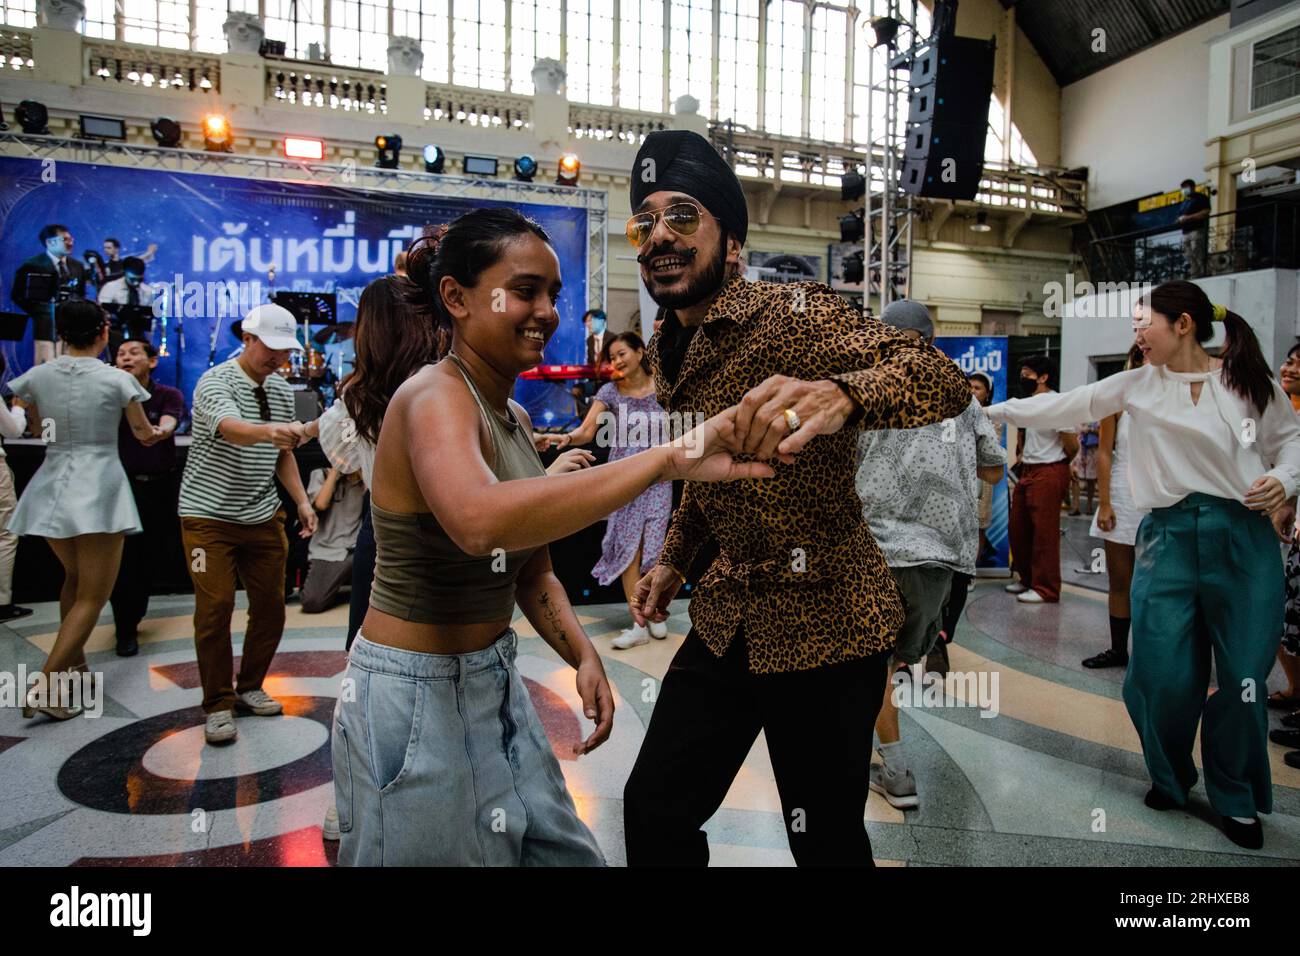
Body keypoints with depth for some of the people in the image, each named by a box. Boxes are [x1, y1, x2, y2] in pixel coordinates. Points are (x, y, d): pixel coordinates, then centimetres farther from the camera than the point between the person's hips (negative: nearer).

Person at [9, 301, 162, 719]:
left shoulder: (36, 377, 3)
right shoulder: (117, 379, -7)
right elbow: (144, 435, 6)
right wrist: (162, 429, 28)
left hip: (52, 488, 5)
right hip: (98, 489, -5)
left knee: (75, 578, 26)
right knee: (93, 595, 0)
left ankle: (73, 662, 36)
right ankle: (45, 688, -10)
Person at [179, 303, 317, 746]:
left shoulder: (282, 390, 8)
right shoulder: (216, 382, -13)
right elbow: (231, 428, -36)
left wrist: (301, 500, 6)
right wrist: (270, 430, -57)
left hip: (263, 517, 6)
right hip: (210, 516, -6)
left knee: (270, 604, 6)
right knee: (215, 607, -6)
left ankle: (249, 688, 24)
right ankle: (218, 705, 8)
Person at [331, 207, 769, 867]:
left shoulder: (515, 417, 6)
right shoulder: (435, 397, -21)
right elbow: (481, 521, -44)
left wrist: (582, 655, -6)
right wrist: (669, 458, -45)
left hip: (495, 682, 8)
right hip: (416, 695, -8)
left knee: (563, 851, 18)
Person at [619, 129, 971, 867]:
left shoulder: (793, 314, -16)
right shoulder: (667, 352, 8)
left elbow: (945, 380, -30)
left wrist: (839, 395, -50)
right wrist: (675, 558, 16)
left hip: (826, 620, -6)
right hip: (728, 618, 7)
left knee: (825, 840, 7)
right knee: (654, 809, 12)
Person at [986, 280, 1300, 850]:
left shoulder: (1252, 382, 3)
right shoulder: (1139, 385, 6)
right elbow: (1065, 407, 5)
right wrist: (995, 411, 3)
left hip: (1246, 537, -1)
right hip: (1168, 537, 1)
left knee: (1243, 678, 2)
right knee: (1163, 673, -2)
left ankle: (1236, 801, 24)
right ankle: (1170, 779, 26)